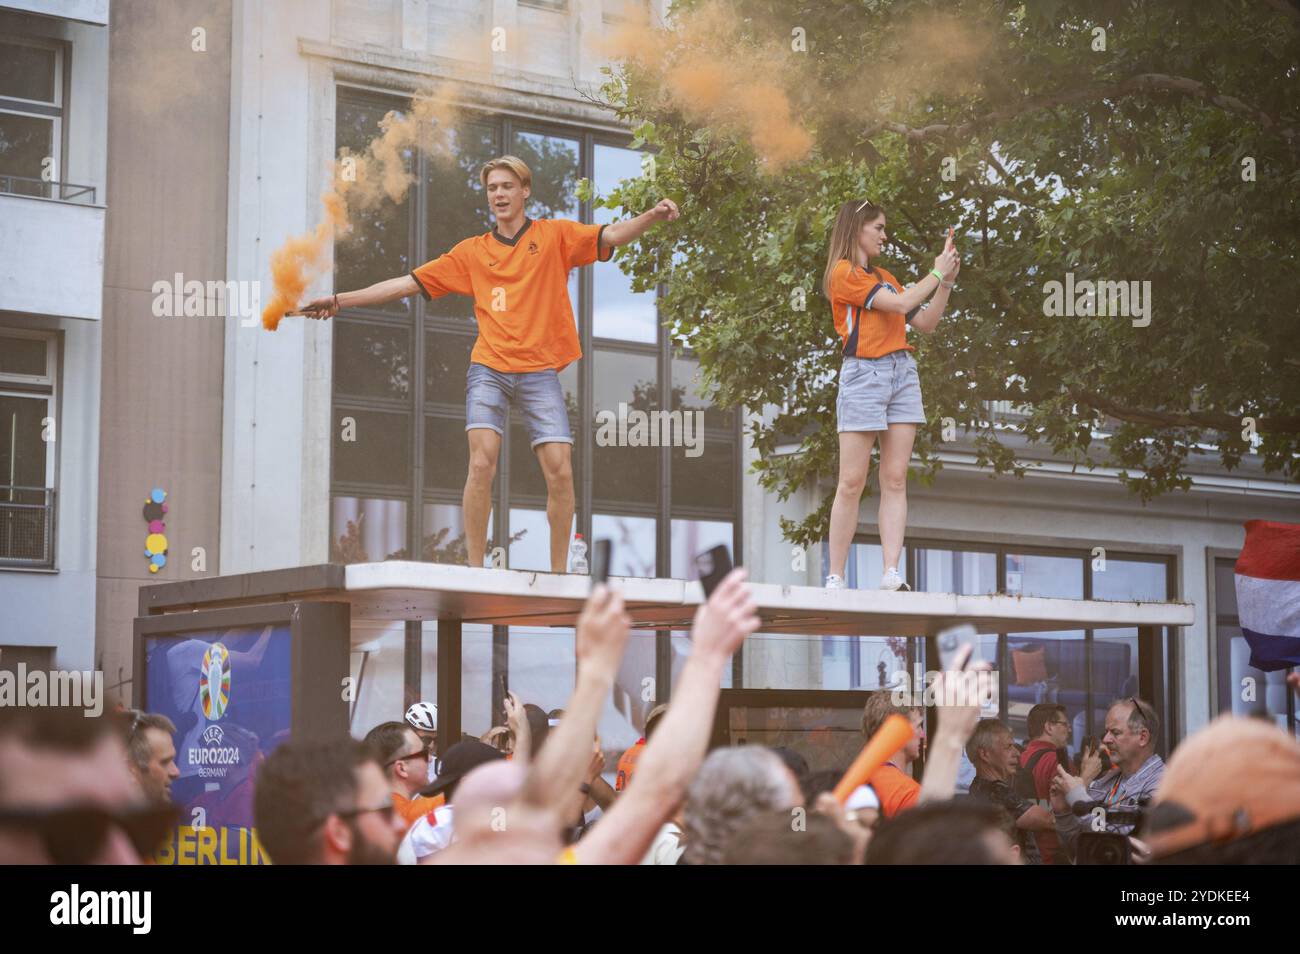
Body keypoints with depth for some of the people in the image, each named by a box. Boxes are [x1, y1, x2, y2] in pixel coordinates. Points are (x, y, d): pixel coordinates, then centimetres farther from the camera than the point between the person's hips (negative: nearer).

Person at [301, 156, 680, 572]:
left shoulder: (555, 235, 8)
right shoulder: (472, 252, 13)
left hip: (540, 372, -1)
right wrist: (340, 300, 9)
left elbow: (610, 236, -5)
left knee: (560, 471, -8)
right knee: (482, 464, -16)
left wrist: (651, 217, -26)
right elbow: (407, 283, 14)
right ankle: (474, 567, -11)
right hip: (489, 369, 1)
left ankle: (558, 572, 4)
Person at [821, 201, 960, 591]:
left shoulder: (884, 277, 20)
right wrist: (936, 273, -1)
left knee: (895, 480, -2)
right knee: (852, 482, -7)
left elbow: (925, 323, 20)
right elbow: (900, 303, -12)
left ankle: (891, 574, -7)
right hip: (863, 373, -7)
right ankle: (834, 579, -3)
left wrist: (946, 282, 12)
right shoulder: (843, 273, -4)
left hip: (903, 372, 7)